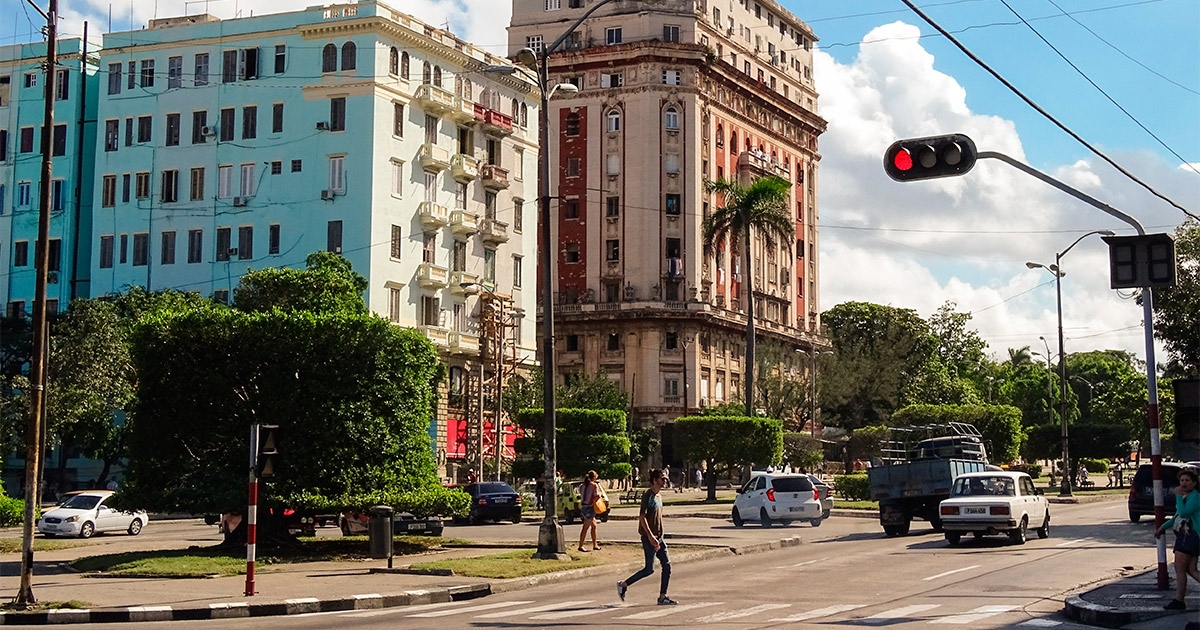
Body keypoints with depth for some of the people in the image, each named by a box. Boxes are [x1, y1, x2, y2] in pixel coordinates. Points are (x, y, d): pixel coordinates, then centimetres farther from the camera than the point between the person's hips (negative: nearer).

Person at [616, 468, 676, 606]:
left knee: (667, 565, 3)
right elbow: (642, 517, -20)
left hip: (658, 537, 9)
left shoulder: (658, 496, 15)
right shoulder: (648, 496, -13)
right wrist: (650, 536, -24)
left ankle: (662, 597, 6)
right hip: (649, 537, -9)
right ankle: (623, 585, 10)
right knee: (649, 569, -4)